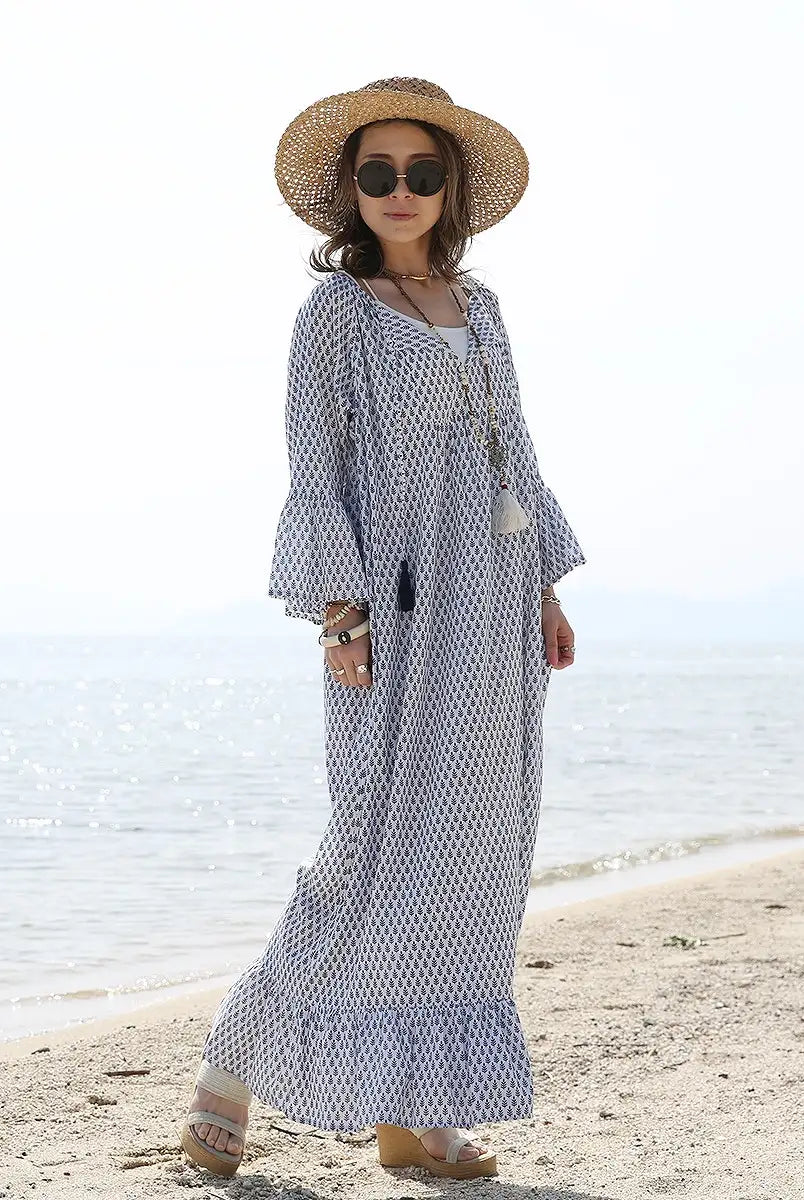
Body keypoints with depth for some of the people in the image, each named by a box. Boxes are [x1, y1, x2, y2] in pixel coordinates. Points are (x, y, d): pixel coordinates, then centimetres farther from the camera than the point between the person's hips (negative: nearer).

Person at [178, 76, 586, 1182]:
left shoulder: (478, 307, 16)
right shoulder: (336, 310, -1)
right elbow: (315, 470, -5)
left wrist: (546, 590, 14)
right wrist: (340, 608, -15)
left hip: (493, 612, 6)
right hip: (401, 605, -6)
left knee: (474, 853, 3)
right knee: (379, 848, -11)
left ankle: (414, 1110, 8)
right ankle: (232, 1068, 2)